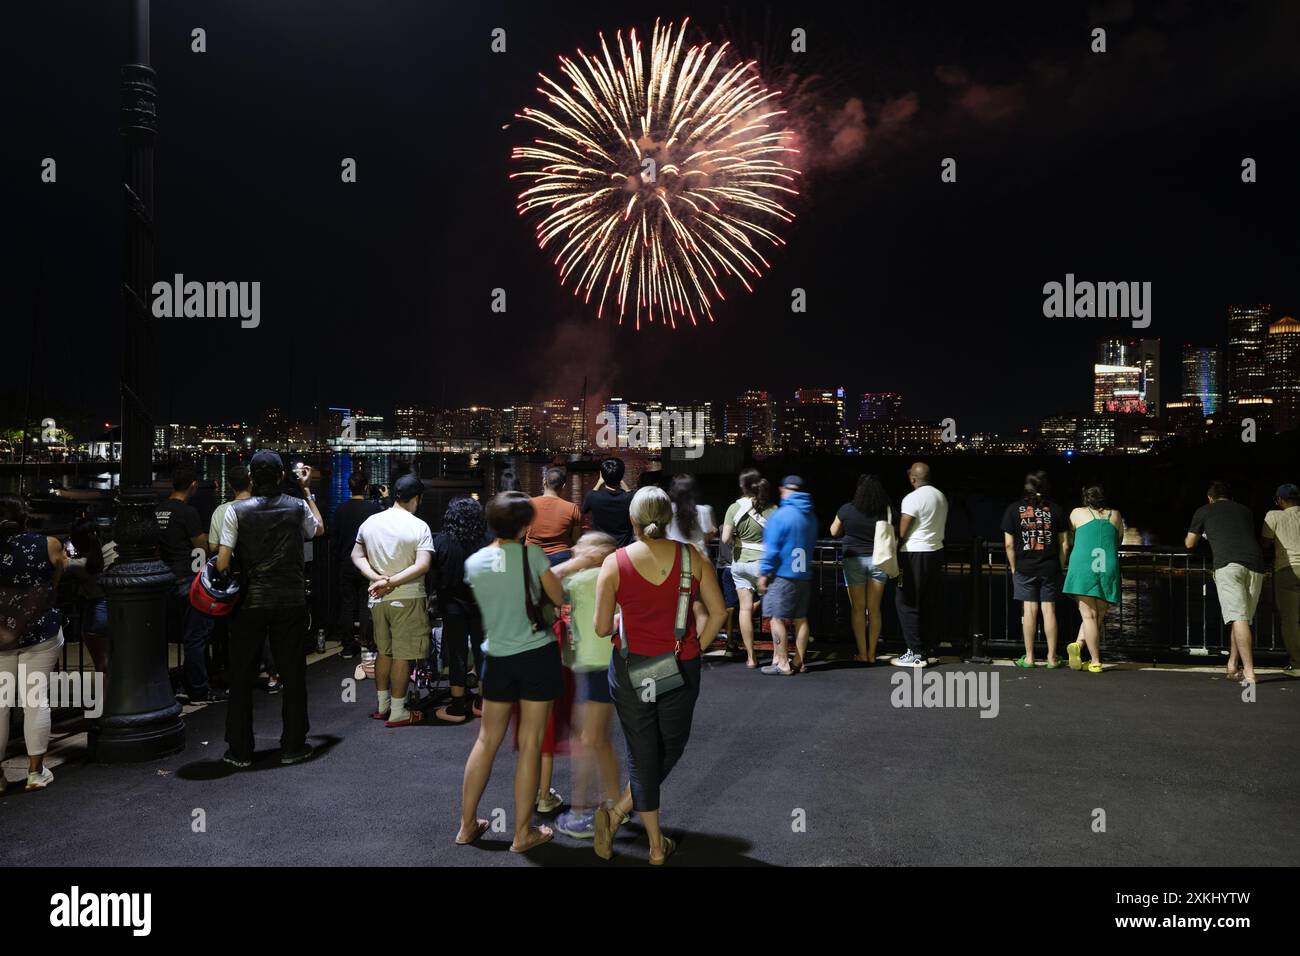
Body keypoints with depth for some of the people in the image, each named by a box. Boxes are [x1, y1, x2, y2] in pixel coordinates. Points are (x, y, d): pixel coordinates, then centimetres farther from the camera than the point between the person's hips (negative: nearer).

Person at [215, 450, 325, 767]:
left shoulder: (236, 511, -8)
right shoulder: (298, 507, -2)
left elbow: (222, 562, -11)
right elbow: (319, 529, 20)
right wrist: (307, 490, 25)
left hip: (250, 602, -1)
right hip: (291, 602, 1)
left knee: (242, 676, 10)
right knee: (293, 673, 10)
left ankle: (240, 750, 16)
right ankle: (293, 746, 16)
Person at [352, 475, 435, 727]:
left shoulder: (370, 522, 4)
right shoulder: (419, 527, -12)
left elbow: (357, 556, 6)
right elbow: (423, 565, -20)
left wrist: (376, 578, -7)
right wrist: (392, 582, -18)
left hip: (378, 599, 5)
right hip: (407, 598, -5)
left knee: (384, 651, 18)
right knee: (403, 655, 2)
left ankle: (382, 705, 28)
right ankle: (397, 713, 7)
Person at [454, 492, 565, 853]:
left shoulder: (473, 562, 0)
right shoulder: (531, 553, -11)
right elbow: (559, 598, -3)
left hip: (498, 658, 4)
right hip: (537, 654, -4)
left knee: (487, 741, 16)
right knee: (530, 745, 4)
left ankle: (467, 825, 25)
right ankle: (523, 833, 13)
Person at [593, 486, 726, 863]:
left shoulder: (615, 563, -10)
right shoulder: (691, 557, -7)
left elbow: (602, 628, -8)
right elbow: (718, 612, -5)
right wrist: (697, 648, 8)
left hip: (630, 669, 0)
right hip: (681, 669, 1)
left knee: (643, 755, 14)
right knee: (671, 747, 22)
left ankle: (657, 845, 20)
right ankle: (619, 811, 17)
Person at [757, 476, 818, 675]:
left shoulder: (782, 515, -13)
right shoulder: (811, 516, 8)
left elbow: (772, 547, -14)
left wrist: (764, 573, -9)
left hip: (783, 575, -7)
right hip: (805, 575, 7)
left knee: (777, 618, -2)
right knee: (801, 618, 12)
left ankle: (782, 663, -2)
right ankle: (799, 661, 17)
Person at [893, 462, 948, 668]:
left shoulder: (912, 498, -15)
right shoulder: (941, 497, 10)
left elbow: (902, 532, -14)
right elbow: (942, 526, 14)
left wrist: (895, 551, -2)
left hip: (914, 555, -8)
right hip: (936, 552, 8)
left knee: (906, 603, -3)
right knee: (931, 602, 13)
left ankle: (915, 653, -5)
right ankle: (930, 645, 20)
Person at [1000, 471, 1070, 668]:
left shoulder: (1014, 509, -1)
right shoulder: (1056, 509, 1)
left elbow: (1009, 544, -2)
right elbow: (1064, 545, 2)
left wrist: (1014, 568, 7)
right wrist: (1060, 567, 11)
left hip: (1025, 568, -1)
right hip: (1050, 568, 1)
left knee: (1030, 610, 4)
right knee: (1049, 610, 5)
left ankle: (1029, 657, 8)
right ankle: (1052, 658, 12)